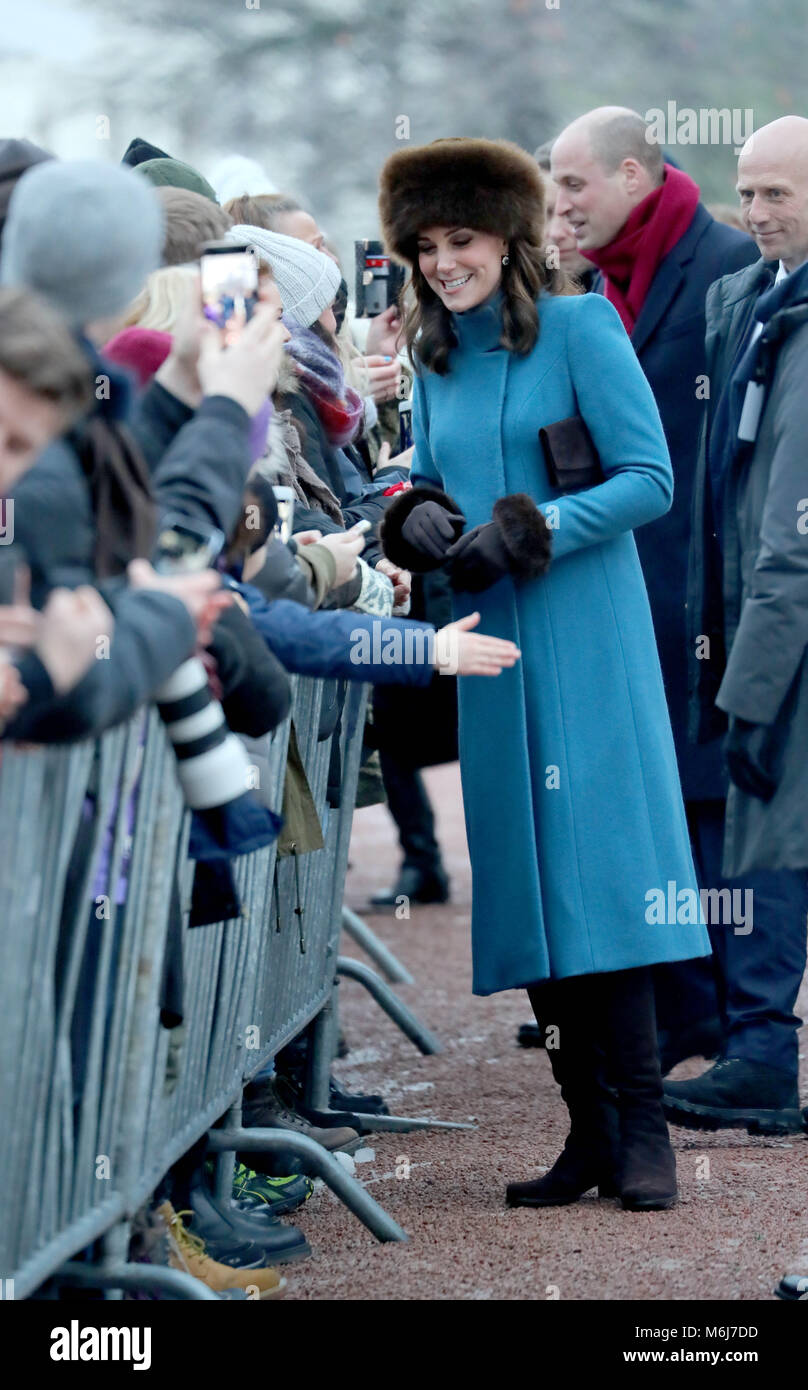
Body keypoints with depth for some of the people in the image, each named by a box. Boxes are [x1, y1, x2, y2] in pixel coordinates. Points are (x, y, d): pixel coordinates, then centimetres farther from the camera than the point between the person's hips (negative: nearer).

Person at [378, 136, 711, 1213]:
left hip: (585, 632, -6)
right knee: (525, 878, 2)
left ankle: (642, 1132, -6)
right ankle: (589, 1133, 7)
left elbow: (649, 477, -8)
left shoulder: (578, 328, -3)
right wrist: (420, 520, -2)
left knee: (599, 863, -10)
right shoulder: (434, 361, 15)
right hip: (488, 642, 6)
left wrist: (532, 530, -17)